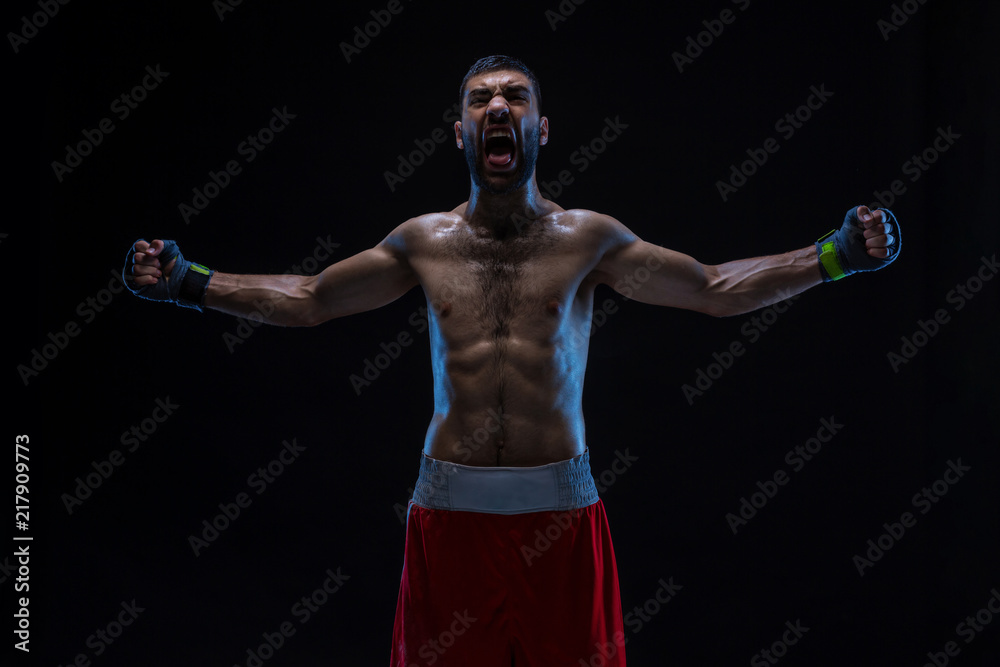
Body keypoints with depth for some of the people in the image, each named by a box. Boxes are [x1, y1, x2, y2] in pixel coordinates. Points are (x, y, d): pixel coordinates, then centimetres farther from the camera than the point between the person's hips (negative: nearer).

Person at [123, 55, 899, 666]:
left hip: (560, 510, -1)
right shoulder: (424, 241, 8)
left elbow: (716, 289, 7)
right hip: (450, 508, 1)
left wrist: (835, 255, 0)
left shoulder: (588, 238, 4)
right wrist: (186, 281, 11)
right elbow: (305, 300, 16)